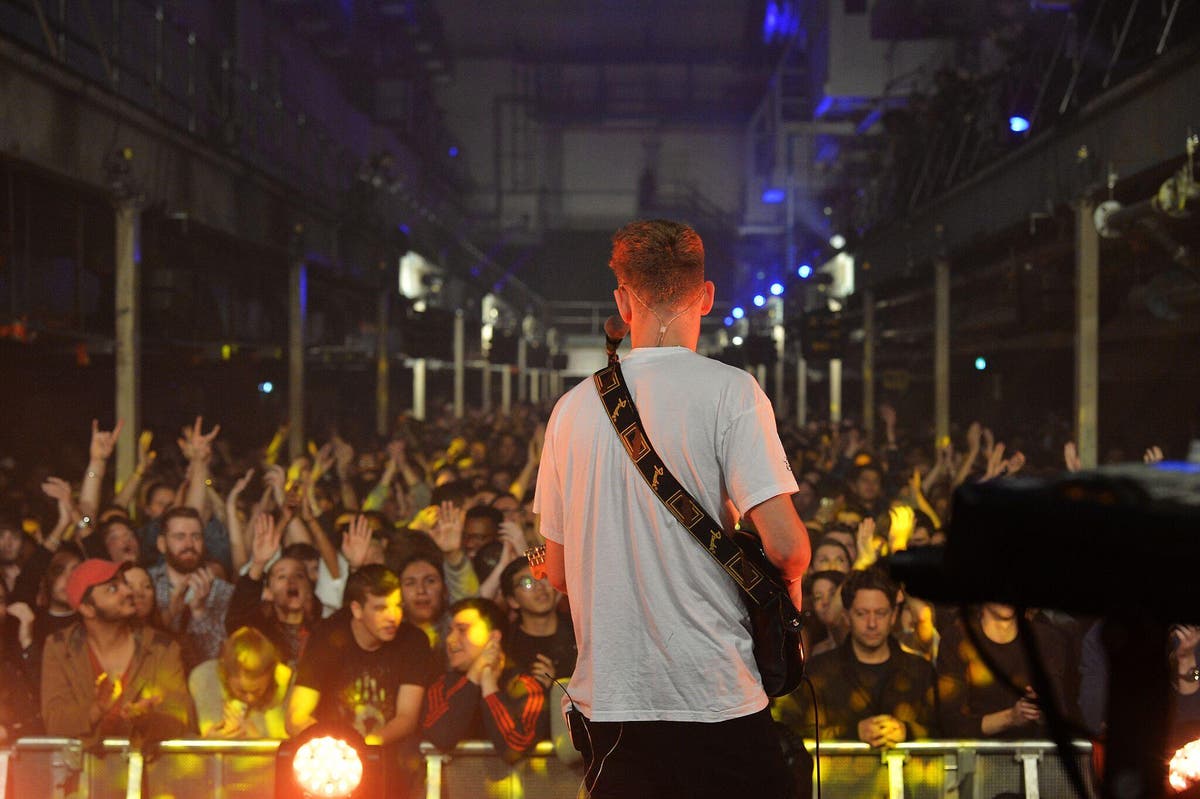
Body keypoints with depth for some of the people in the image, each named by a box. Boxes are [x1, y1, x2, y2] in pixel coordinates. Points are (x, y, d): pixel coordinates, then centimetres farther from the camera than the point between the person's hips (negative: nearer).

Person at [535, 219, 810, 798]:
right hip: (718, 699, -4)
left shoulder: (572, 408, 5)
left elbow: (557, 573, 12)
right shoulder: (729, 391, -8)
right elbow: (784, 544, -15)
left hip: (608, 702, 5)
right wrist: (790, 581, 7)